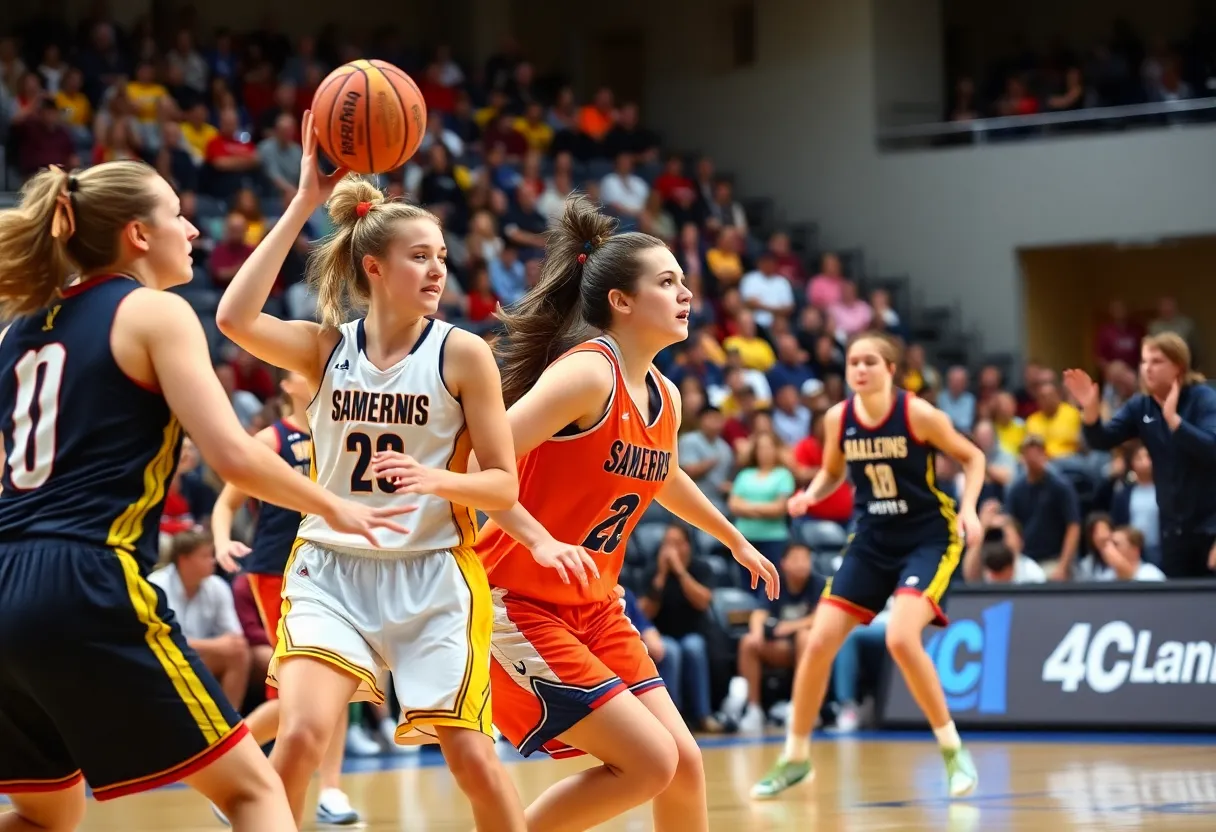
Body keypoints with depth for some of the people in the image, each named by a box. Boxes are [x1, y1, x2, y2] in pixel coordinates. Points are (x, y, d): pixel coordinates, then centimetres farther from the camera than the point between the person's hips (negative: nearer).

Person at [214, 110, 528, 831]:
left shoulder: (463, 353, -5)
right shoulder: (327, 347, 0)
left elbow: (503, 485, -4)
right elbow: (235, 318, -20)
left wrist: (436, 479, -26)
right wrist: (304, 204, -19)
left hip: (434, 573, -1)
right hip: (332, 566, 1)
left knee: (471, 754, -5)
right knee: (303, 732, -19)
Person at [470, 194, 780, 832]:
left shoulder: (664, 398, 8)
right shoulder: (587, 373, -19)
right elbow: (479, 463, -27)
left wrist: (736, 540, 43)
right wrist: (540, 541, -37)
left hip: (592, 608, 9)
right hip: (517, 604, -9)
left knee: (682, 760, 5)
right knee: (649, 761, -14)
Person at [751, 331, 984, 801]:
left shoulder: (919, 414, -15)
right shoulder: (838, 419, -4)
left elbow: (972, 457, -2)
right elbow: (832, 471, 14)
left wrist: (968, 508, -17)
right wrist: (809, 496, -7)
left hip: (928, 537, -5)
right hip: (871, 539, 5)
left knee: (900, 638, -26)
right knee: (818, 642, -2)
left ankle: (953, 750, -8)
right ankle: (795, 758, 15)